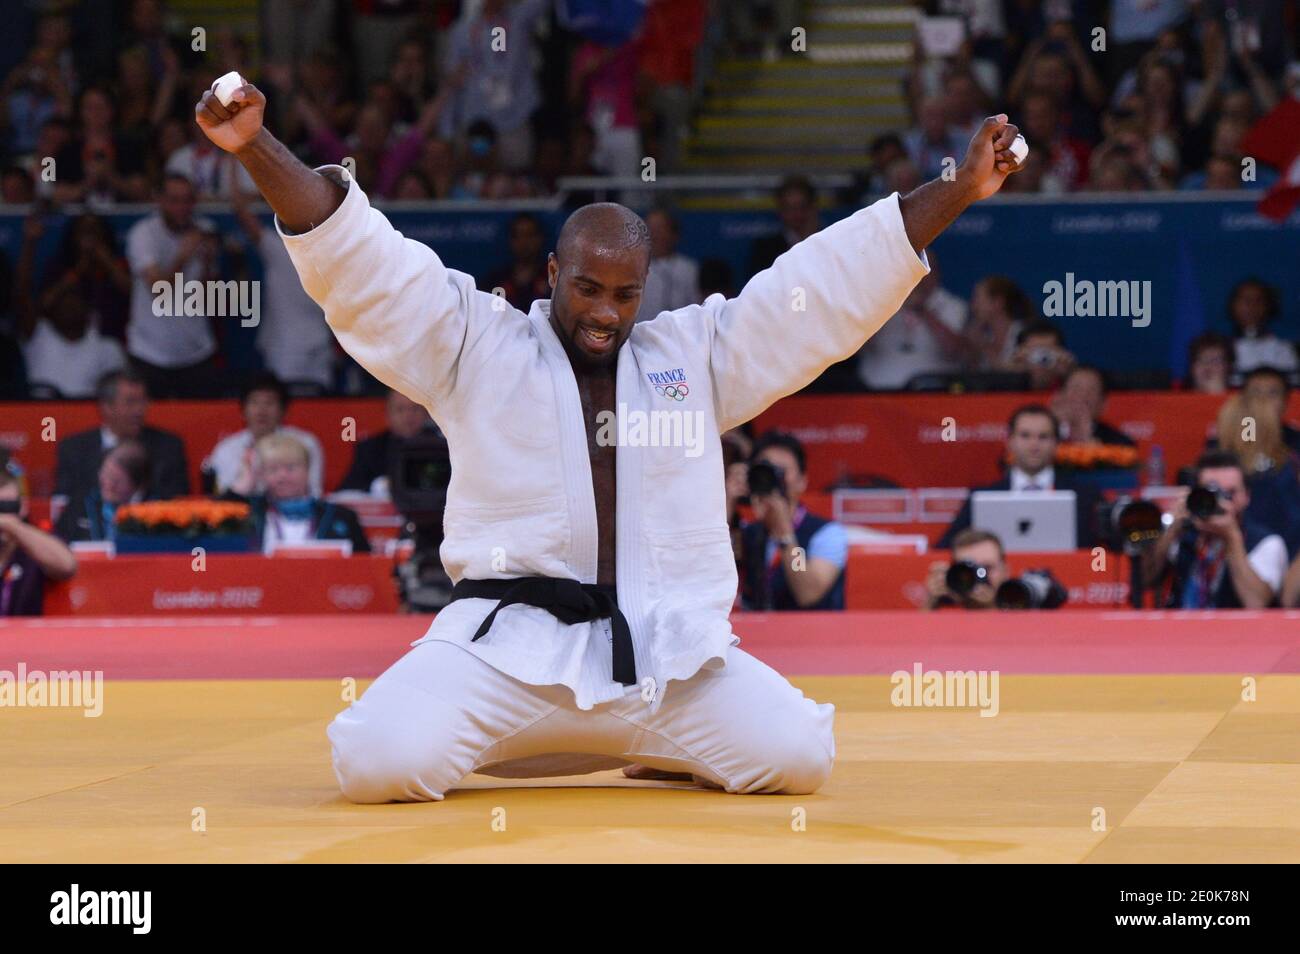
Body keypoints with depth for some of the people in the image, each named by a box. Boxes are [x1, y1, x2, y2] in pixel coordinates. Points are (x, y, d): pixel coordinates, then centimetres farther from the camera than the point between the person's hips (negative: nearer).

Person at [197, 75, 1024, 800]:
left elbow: (834, 283, 13)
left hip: (667, 650, 3)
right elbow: (358, 259, -1)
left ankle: (652, 747, 19)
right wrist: (258, 149, -14)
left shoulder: (696, 353, 15)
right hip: (511, 646, -3)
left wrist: (960, 192, 7)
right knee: (384, 762, -26)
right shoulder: (475, 347, 7)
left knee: (797, 754, -15)